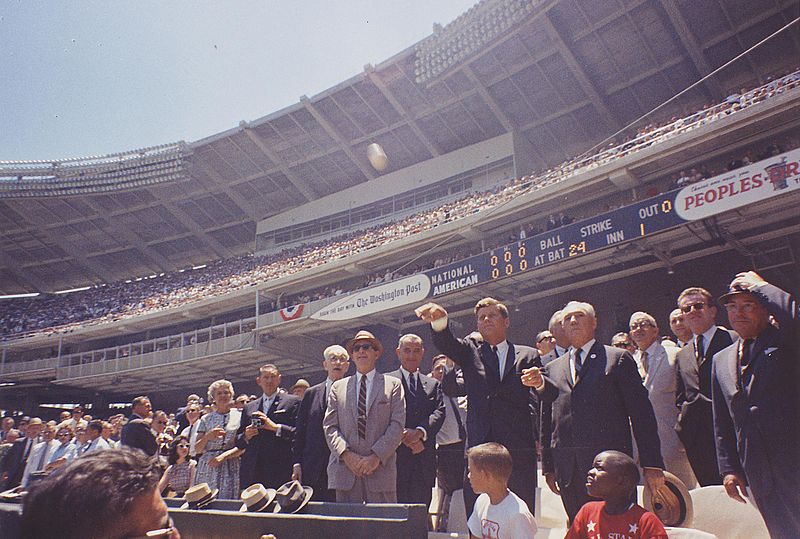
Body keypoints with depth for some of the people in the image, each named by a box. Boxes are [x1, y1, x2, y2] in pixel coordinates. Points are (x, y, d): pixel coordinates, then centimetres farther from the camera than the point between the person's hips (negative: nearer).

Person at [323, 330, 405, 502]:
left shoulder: (393, 385, 10)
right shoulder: (338, 387, 15)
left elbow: (397, 425, 0)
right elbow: (329, 426, 8)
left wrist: (376, 456, -11)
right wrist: (346, 454, -8)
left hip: (381, 469, -1)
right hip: (345, 470, 2)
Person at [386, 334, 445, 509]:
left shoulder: (433, 384, 17)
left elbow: (439, 413, 3)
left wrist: (420, 432, -14)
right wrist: (405, 438, -15)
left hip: (425, 458, 3)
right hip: (397, 457, -3)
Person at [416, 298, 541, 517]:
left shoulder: (529, 356, 12)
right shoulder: (471, 351, 13)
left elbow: (540, 399, 7)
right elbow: (446, 343, -8)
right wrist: (440, 320, -29)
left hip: (519, 451, 0)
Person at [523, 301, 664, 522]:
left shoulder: (618, 359, 6)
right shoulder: (552, 369, 17)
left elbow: (641, 413, 2)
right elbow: (548, 419, 15)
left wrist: (651, 464, -4)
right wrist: (548, 466, 10)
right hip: (568, 469, 3)